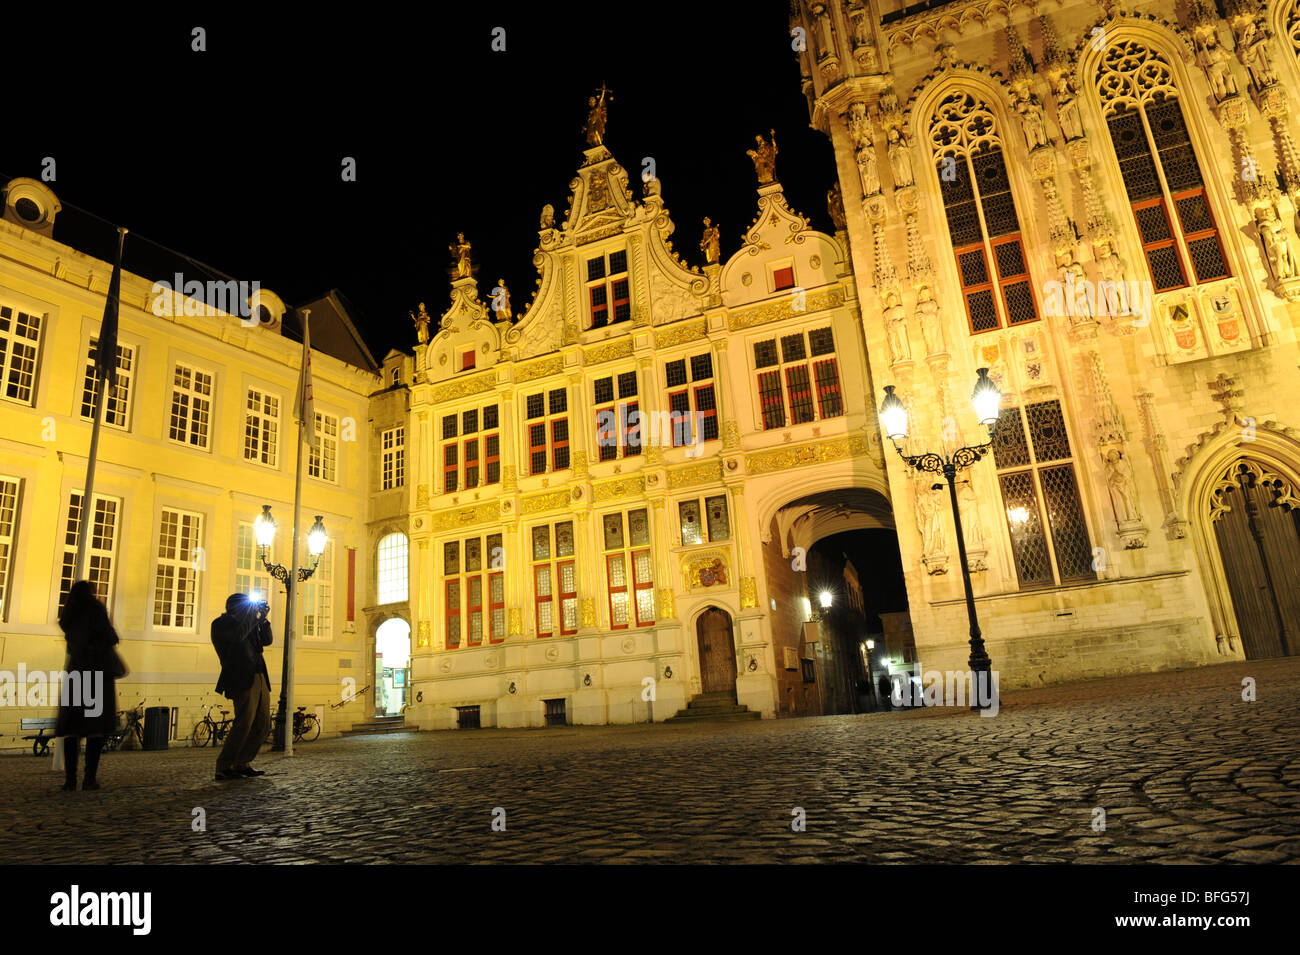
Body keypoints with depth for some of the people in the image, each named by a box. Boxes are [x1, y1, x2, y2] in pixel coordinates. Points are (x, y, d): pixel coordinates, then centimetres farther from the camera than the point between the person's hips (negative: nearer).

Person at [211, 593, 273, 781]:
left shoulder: (247, 624, 22)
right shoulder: (220, 624, 0)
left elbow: (266, 640, 21)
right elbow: (238, 635, -18)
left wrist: (262, 619, 9)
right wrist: (253, 616, -8)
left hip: (260, 679, 8)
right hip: (242, 680, -8)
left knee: (263, 724, 7)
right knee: (244, 723, -14)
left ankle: (242, 763, 17)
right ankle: (223, 767, -5)